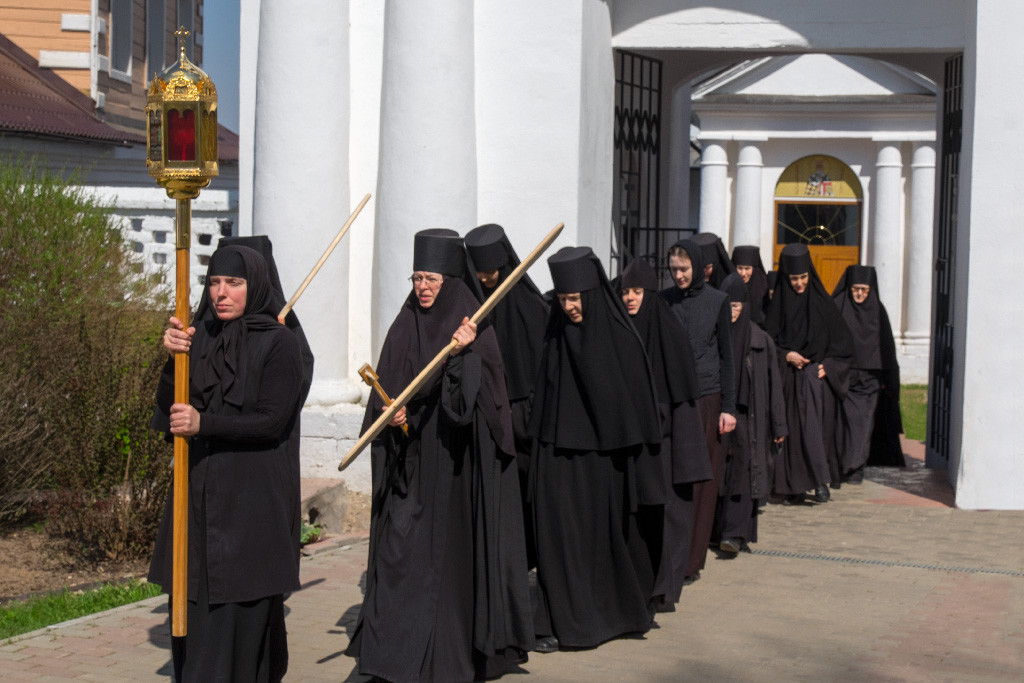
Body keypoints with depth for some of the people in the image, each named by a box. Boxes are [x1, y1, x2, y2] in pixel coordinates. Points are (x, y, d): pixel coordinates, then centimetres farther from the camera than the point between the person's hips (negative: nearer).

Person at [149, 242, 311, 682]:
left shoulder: (279, 343, -6)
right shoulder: (199, 336, 9)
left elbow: (272, 420, -14)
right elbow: (169, 408, 2)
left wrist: (203, 423, -22)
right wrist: (173, 359, -15)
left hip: (253, 497, -5)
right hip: (199, 492, 5)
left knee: (242, 608, -4)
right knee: (194, 605, 6)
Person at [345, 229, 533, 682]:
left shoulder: (475, 330, -4)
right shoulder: (403, 328, 9)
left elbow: (475, 393, -14)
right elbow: (384, 387, 12)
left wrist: (461, 354, -30)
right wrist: (388, 413, -7)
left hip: (454, 462, -4)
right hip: (408, 462, 4)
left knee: (454, 540, 0)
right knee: (403, 542, 2)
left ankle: (459, 646, 10)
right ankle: (400, 643, 9)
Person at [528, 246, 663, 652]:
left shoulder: (620, 337, -8)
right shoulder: (557, 336, 4)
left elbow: (636, 402, -6)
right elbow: (544, 398, 10)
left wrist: (632, 459, -8)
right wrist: (542, 447, 7)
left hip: (603, 455, -3)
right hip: (560, 454, 3)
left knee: (606, 532, 7)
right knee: (559, 531, -1)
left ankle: (617, 610, 25)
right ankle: (561, 621, 6)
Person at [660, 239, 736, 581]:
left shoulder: (717, 301, 2)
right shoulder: (662, 301, 6)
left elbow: (726, 356, 3)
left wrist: (728, 408, -2)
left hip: (706, 400, -1)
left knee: (700, 481, 1)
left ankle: (691, 559, 8)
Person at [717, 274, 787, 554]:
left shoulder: (761, 340, 1)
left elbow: (773, 383, 3)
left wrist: (778, 426, 0)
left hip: (748, 417, -2)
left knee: (741, 470, -9)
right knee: (720, 473, 4)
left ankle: (735, 534, -12)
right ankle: (728, 529, 16)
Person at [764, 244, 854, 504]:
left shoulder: (822, 302, 3)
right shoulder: (778, 303, 5)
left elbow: (841, 341, 6)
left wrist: (829, 365, -7)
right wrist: (786, 355, -10)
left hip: (817, 374, -2)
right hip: (788, 376, 2)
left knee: (812, 422, -20)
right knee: (791, 429, 0)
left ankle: (820, 481, -19)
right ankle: (794, 487, 6)